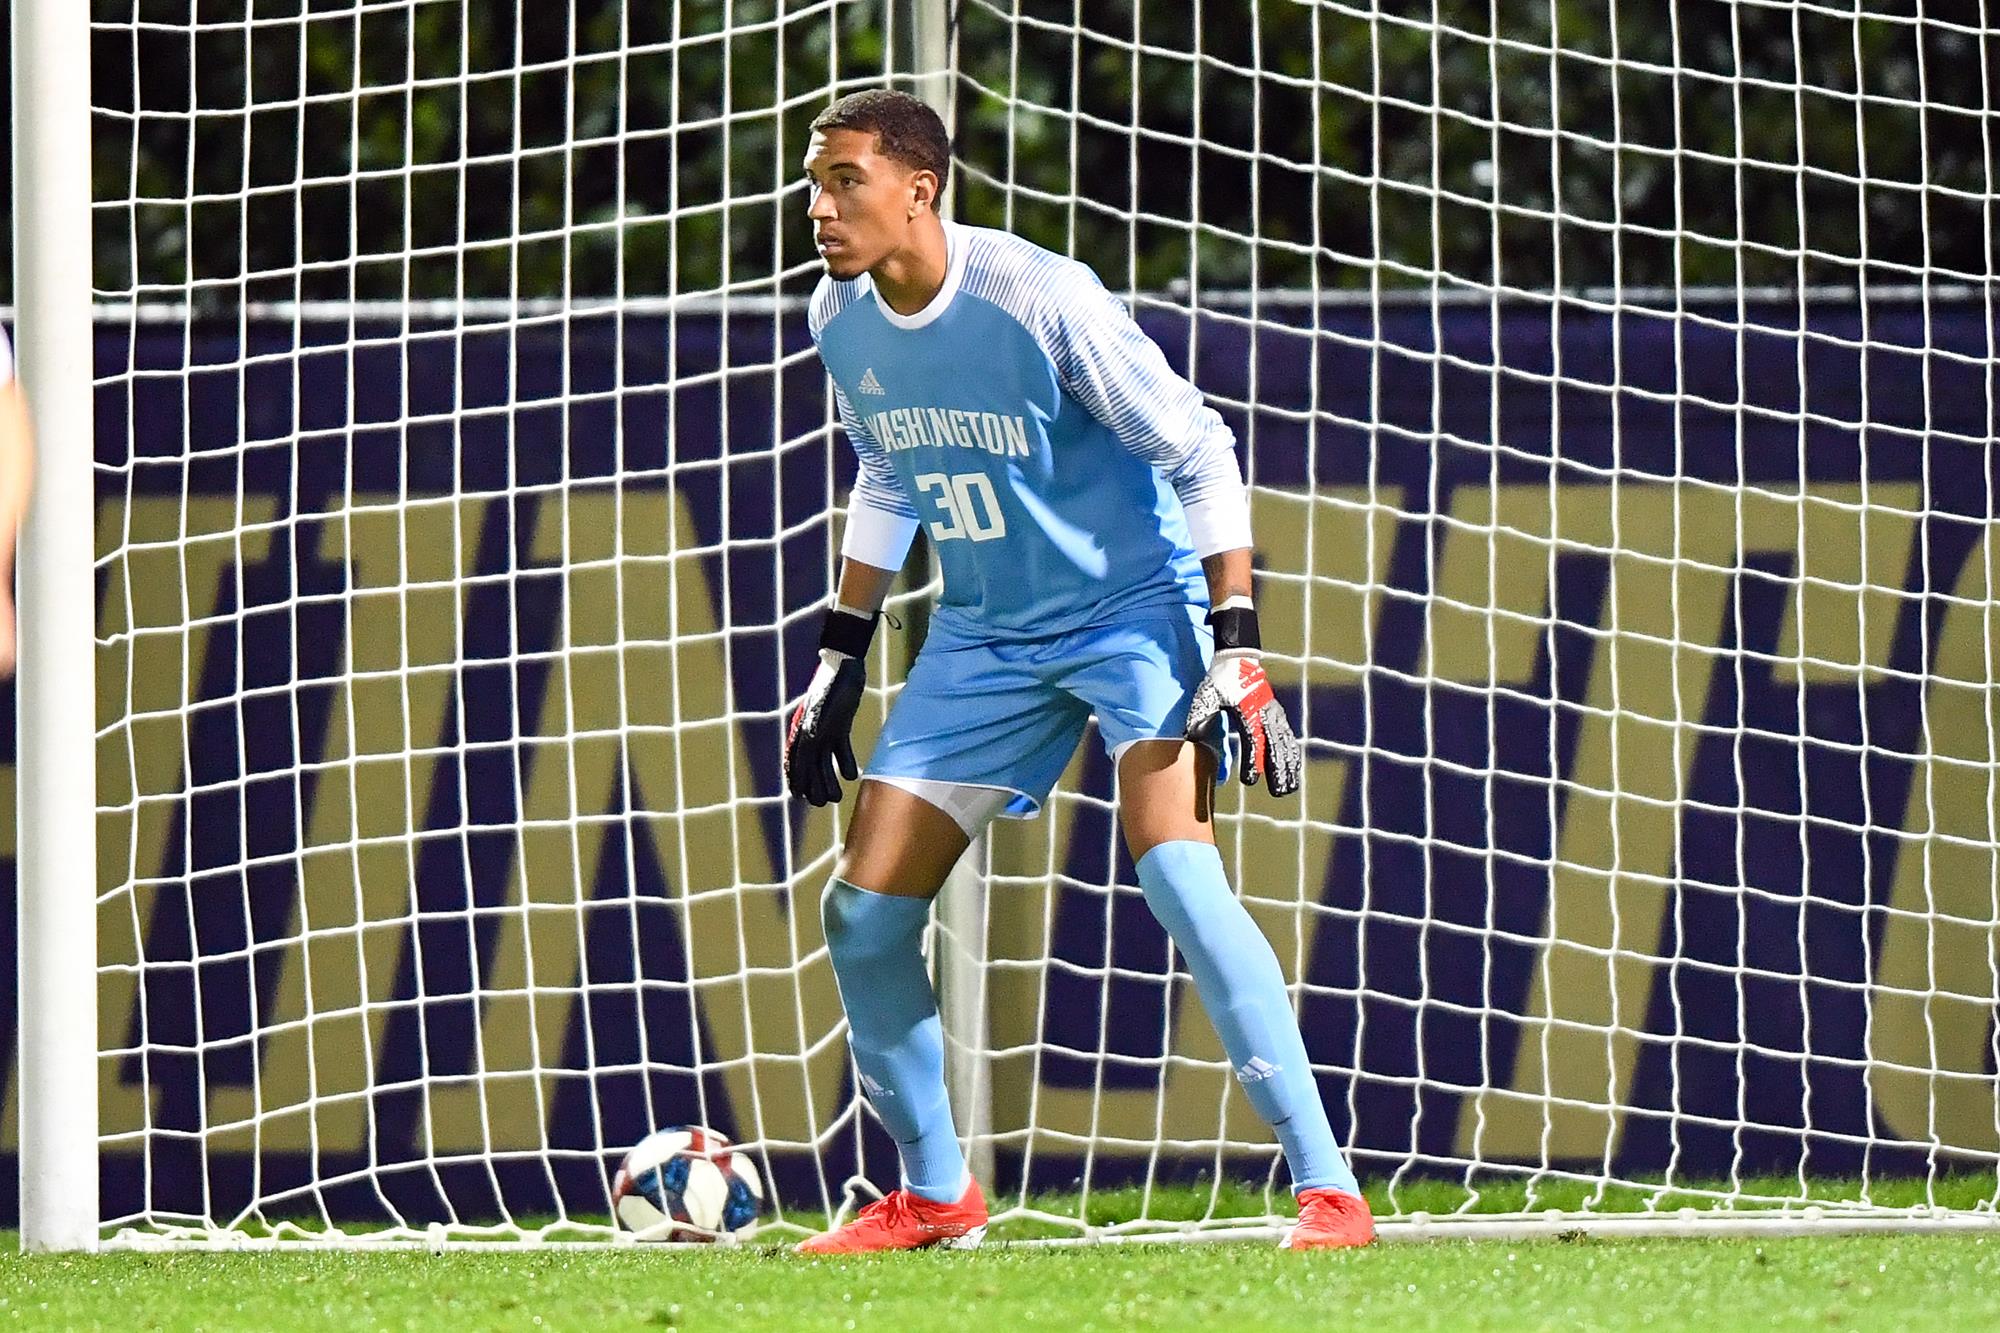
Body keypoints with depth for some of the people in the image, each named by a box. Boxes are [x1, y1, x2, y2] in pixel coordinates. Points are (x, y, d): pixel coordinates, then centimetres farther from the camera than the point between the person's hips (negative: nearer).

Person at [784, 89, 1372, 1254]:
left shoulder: (1040, 300, -22)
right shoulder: (842, 322, -3)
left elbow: (1200, 453, -15)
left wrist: (1237, 651, -20)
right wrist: (842, 660, 16)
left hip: (1134, 603, -7)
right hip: (987, 635, 7)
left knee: (1175, 867, -27)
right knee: (865, 913, 0)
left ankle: (1328, 1191, -23)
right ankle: (934, 1196, 21)